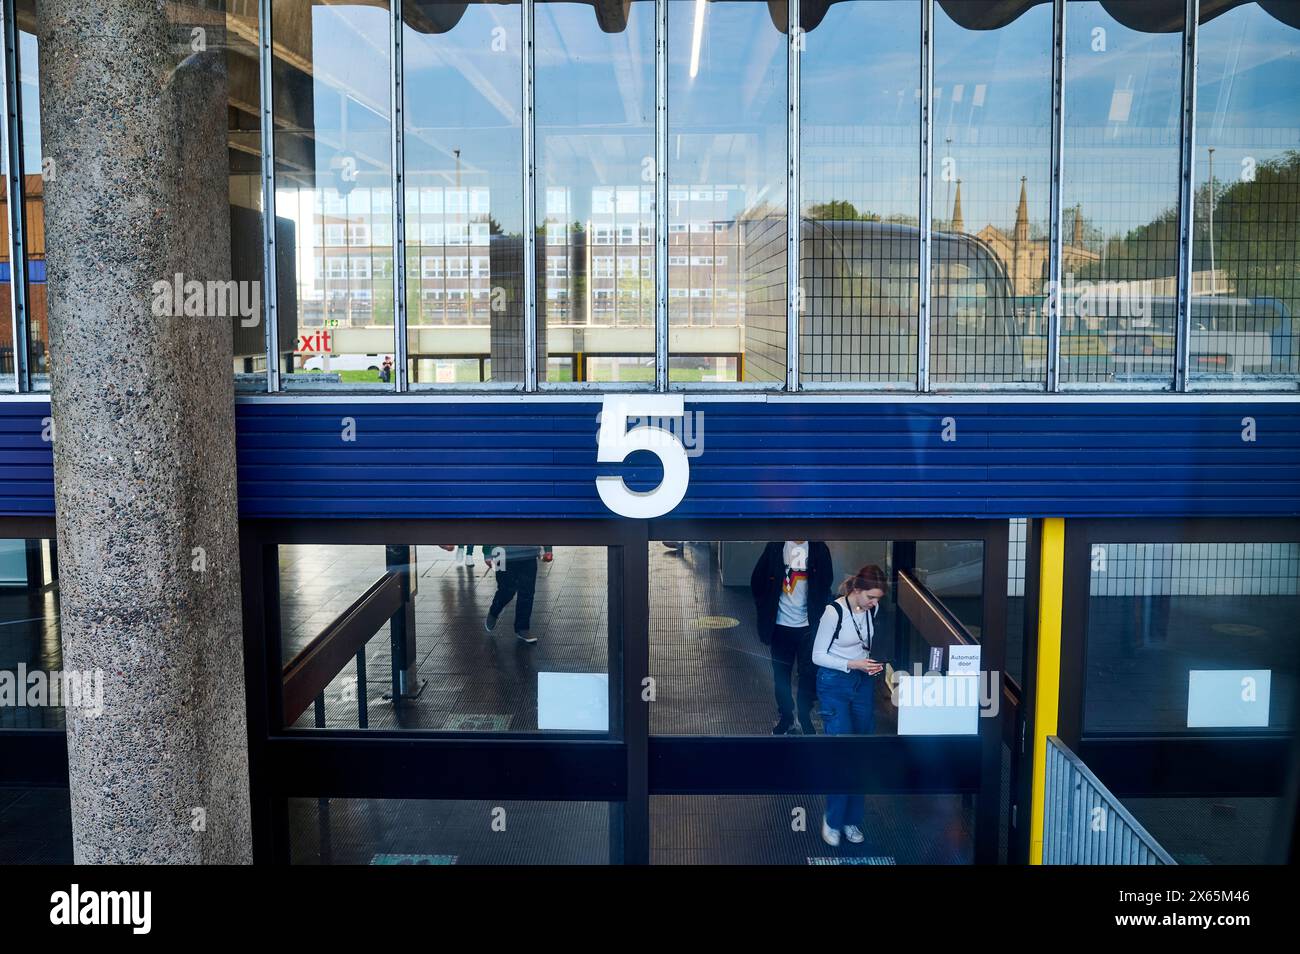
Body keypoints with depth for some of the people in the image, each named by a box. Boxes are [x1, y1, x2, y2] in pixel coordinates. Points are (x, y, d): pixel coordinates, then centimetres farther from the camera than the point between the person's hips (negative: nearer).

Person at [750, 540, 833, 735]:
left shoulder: (819, 549, -3)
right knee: (781, 674, 10)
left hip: (808, 626, 0)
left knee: (809, 674, 3)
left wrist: (818, 614, 1)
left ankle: (805, 719, 19)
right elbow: (757, 579, 5)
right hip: (781, 625, 0)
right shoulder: (776, 547, -4)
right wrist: (765, 610, 5)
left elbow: (825, 586, 7)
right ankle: (785, 719, 26)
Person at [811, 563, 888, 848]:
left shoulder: (872, 609, -3)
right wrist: (852, 664, -24)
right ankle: (832, 819, 8)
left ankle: (852, 819, 20)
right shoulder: (834, 612, -21)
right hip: (835, 685, -6)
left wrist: (873, 663, -3)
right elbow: (818, 655, -15)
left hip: (863, 683, 6)